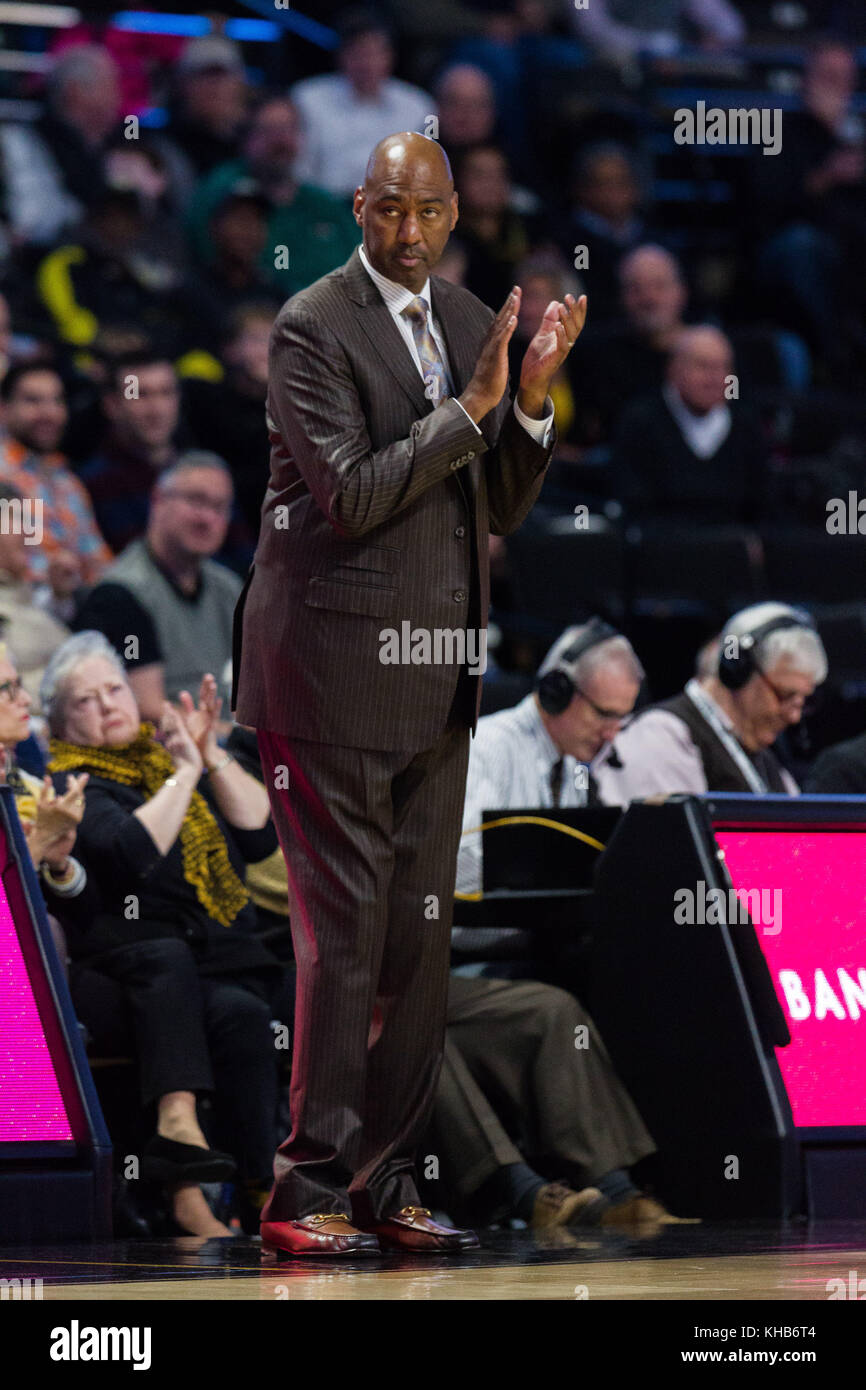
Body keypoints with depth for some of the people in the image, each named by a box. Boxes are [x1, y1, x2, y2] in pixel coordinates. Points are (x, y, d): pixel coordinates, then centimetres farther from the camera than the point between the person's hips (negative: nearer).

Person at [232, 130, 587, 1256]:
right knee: (343, 932, -7)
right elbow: (350, 496, -17)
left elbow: (498, 510, 14)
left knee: (421, 932, 7)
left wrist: (531, 401, -3)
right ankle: (309, 1191, -1)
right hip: (334, 663, -7)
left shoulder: (467, 323, 13)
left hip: (438, 674, 7)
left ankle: (386, 1181, 14)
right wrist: (471, 406, -19)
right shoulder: (313, 326, -9)